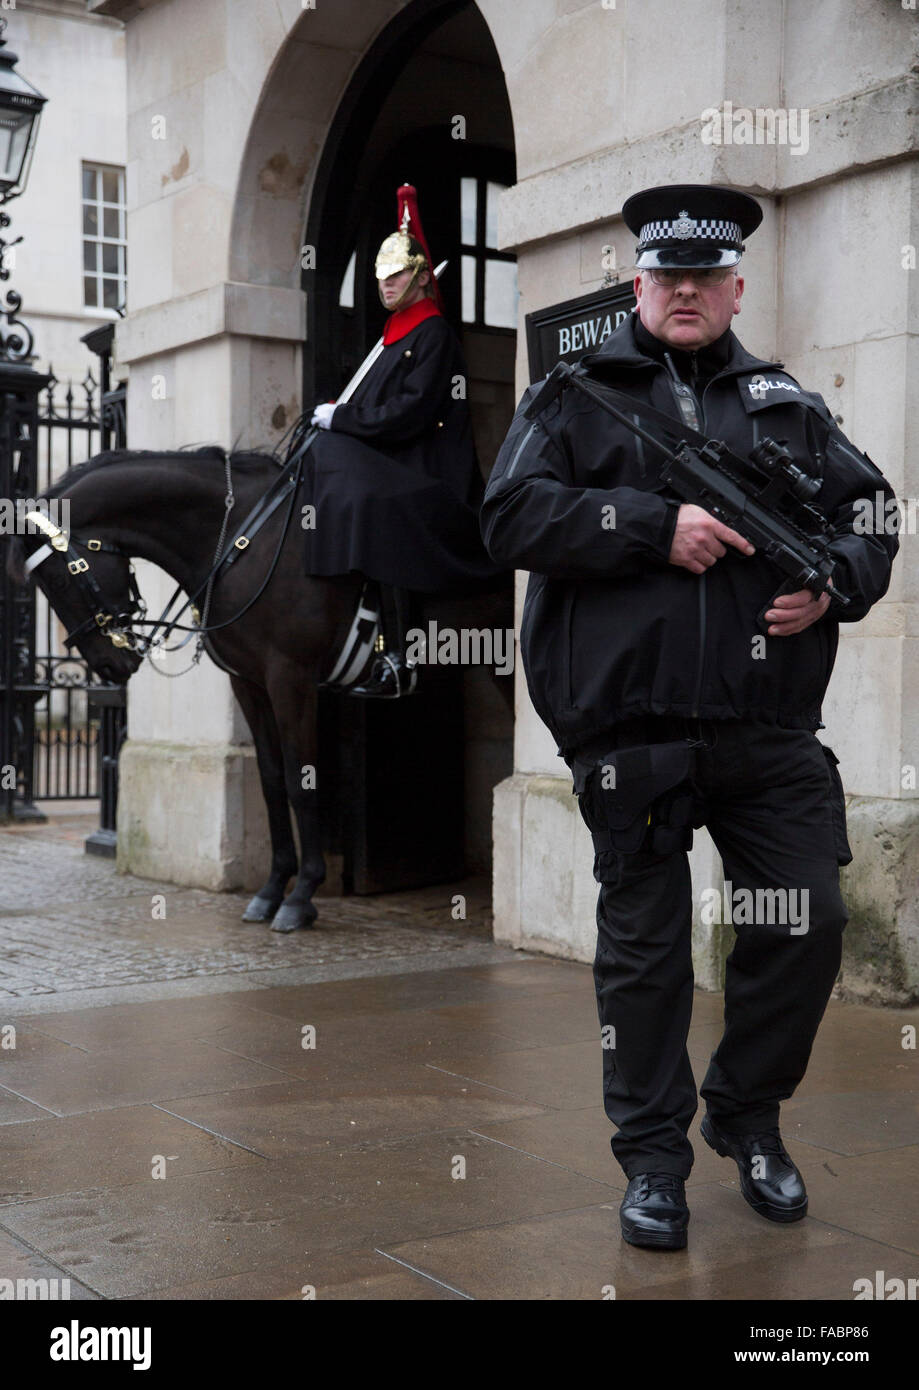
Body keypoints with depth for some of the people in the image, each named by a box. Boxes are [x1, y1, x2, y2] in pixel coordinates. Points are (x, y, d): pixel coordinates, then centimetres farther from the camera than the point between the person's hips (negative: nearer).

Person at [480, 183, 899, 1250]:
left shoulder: (789, 404, 16)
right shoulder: (579, 395, 7)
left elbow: (868, 514, 18)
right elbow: (511, 517, -6)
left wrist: (833, 583, -4)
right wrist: (656, 525, -13)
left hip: (770, 729, 3)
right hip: (631, 731, -3)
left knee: (807, 924, 3)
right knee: (644, 946, 6)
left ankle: (747, 1116, 27)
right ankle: (652, 1155, 21)